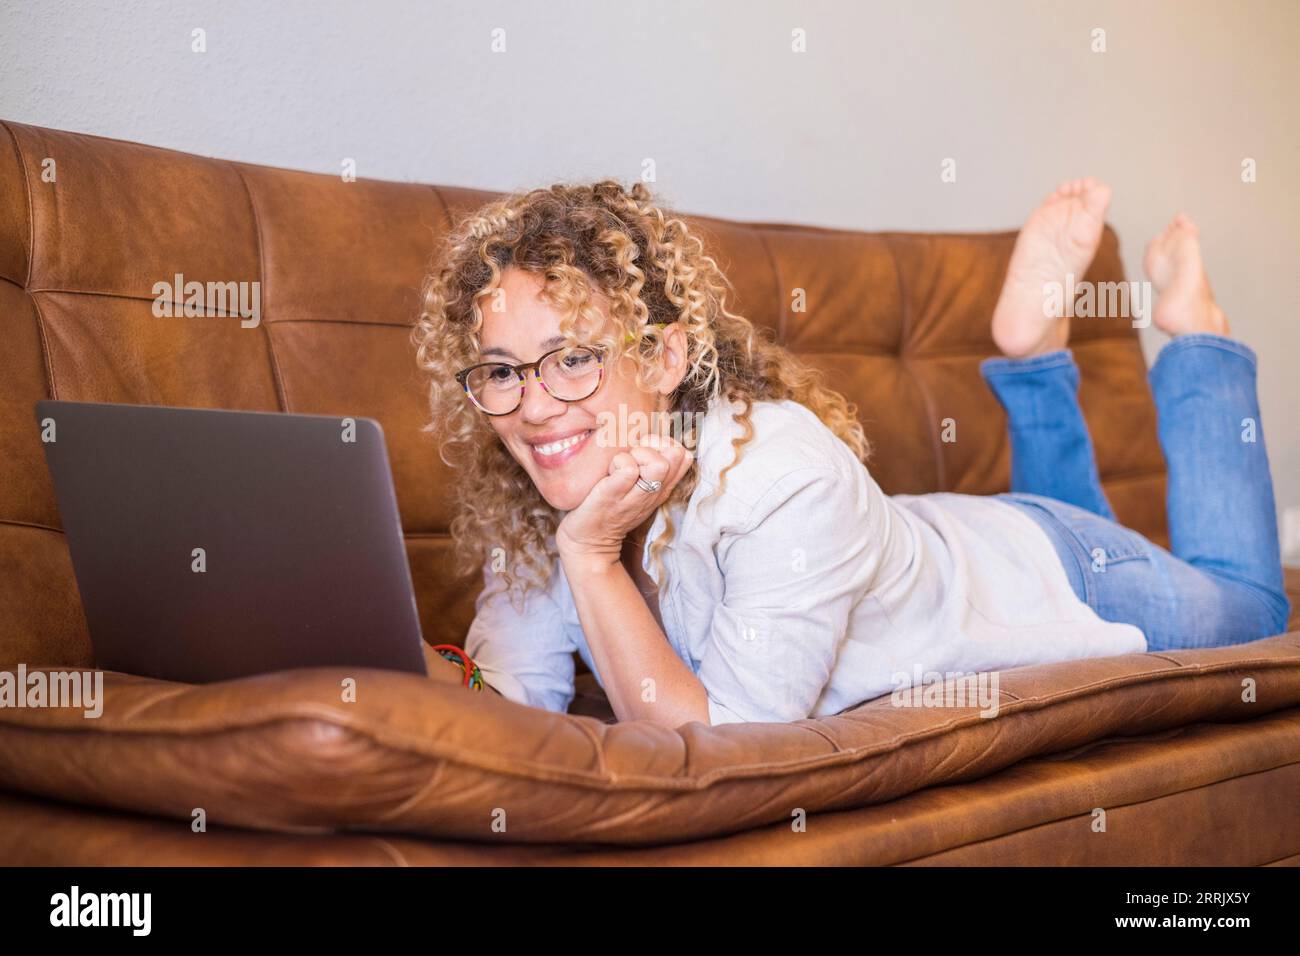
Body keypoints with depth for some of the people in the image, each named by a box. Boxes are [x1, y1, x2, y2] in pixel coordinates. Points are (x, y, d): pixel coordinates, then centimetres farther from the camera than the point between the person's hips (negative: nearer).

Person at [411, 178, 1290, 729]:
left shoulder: (787, 476, -45)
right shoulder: (540, 495, -26)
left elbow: (721, 743, -42)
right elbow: (512, 699, -20)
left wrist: (591, 558, -48)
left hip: (1064, 581, -5)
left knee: (1247, 605, 29)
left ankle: (1194, 331, 36)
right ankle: (1037, 356, 37)